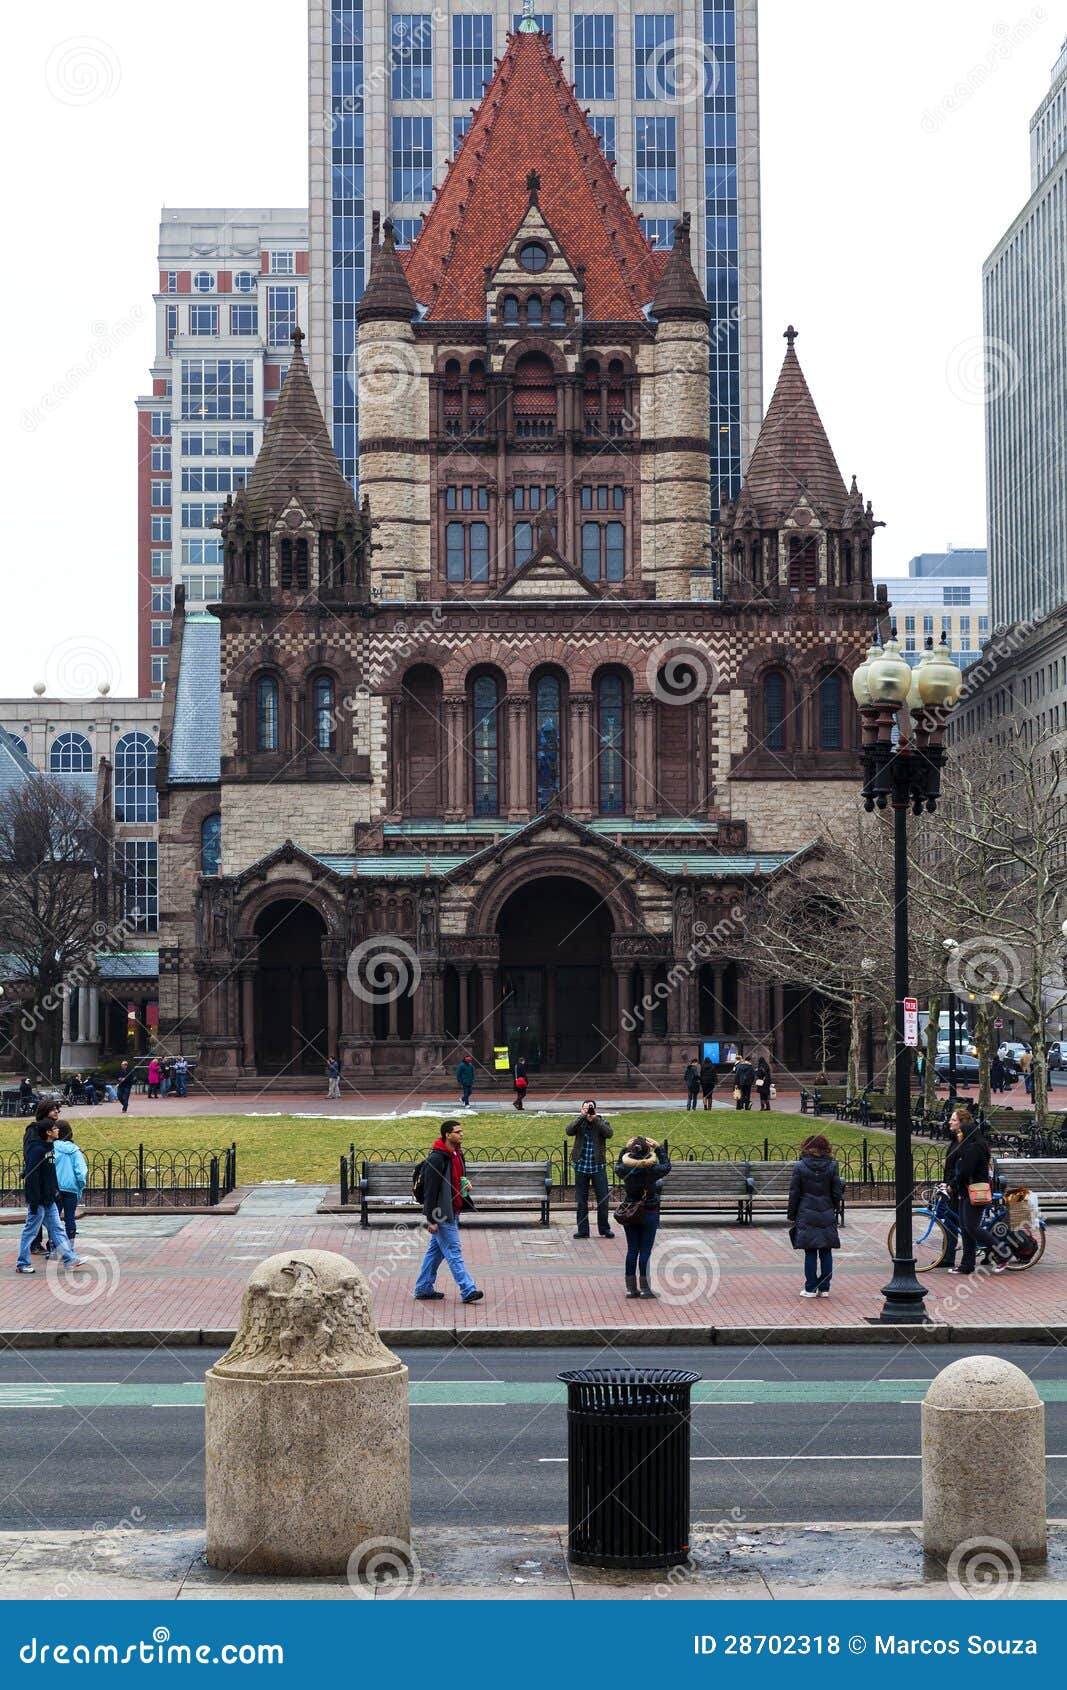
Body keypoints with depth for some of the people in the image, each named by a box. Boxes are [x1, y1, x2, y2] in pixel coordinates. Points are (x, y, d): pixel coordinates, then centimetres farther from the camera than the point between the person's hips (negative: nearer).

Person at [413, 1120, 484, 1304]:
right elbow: (430, 1190, -19)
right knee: (454, 1251, -7)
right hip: (441, 1215, -9)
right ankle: (468, 1291, -6)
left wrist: (466, 1184, 3)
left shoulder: (457, 1154, 10)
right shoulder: (436, 1159, -18)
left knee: (436, 1251, 15)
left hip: (452, 1212, 9)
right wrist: (431, 1219, -20)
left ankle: (423, 1289, 23)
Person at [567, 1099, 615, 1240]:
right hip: (581, 1166, 1)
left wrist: (594, 1118, -21)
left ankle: (604, 1229, 13)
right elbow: (569, 1131, -16)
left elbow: (608, 1133, -17)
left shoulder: (601, 1122, 2)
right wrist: (582, 1116, -22)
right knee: (581, 1200, 5)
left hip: (598, 1166, -1)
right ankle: (582, 1230, 12)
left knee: (603, 1199, 2)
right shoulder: (579, 1122, 3)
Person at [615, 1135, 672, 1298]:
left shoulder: (625, 1169, -9)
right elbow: (667, 1166, 5)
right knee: (645, 1251, 2)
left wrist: (625, 1149, 15)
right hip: (649, 1213, -3)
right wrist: (659, 1148, 10)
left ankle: (631, 1288, 13)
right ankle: (645, 1288, 6)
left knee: (632, 1250, 10)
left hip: (629, 1214, 3)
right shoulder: (652, 1169, -16)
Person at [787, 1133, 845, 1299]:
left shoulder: (800, 1166, -5)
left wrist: (792, 1216, 6)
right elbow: (837, 1193, 3)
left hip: (806, 1215, -2)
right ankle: (824, 1288, 9)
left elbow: (794, 1194, -2)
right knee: (826, 1252, 7)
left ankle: (810, 1289, 3)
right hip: (827, 1215, 2)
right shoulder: (832, 1166, -1)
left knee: (810, 1253, 2)